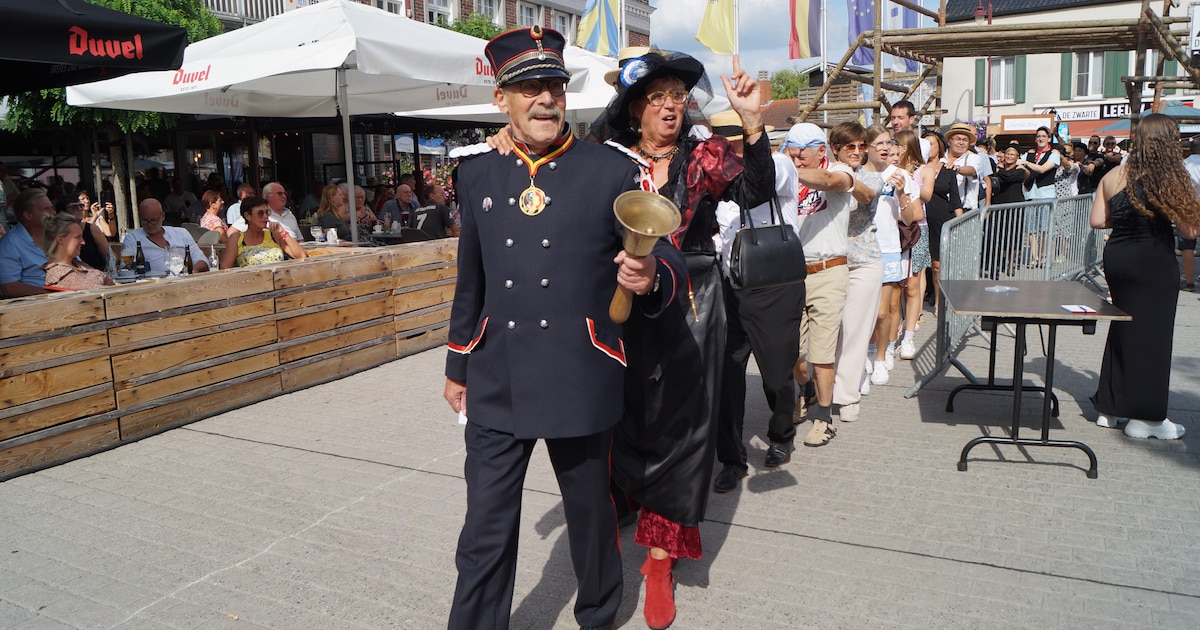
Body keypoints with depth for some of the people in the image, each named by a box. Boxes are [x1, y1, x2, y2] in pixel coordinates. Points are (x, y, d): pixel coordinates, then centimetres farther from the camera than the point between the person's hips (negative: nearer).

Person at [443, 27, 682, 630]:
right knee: (485, 531, 6)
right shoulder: (477, 173, 7)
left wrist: (650, 276, -25)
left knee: (591, 513, 17)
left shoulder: (613, 171, -3)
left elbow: (664, 254, -1)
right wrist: (457, 365, 19)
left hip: (581, 382, -1)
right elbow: (470, 280, 14)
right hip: (496, 384, 2)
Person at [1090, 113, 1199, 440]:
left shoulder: (1114, 176, 2)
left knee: (1122, 330, 16)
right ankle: (1145, 416, 11)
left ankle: (1110, 407, 23)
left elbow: (1097, 220, 5)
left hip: (1116, 257, 6)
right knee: (1152, 335, 4)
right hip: (1153, 263, -6)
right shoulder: (1170, 178, -12)